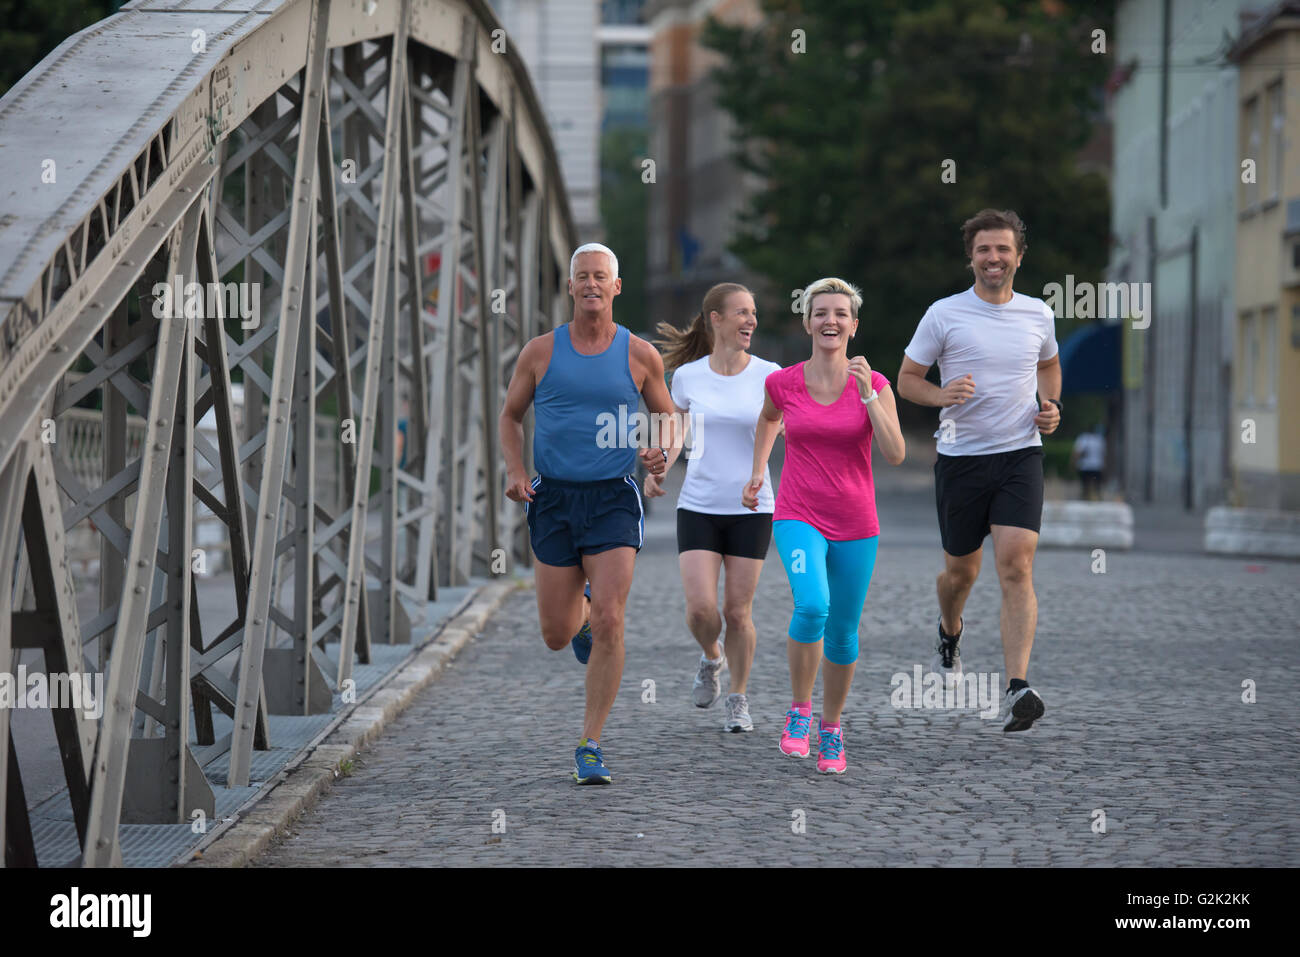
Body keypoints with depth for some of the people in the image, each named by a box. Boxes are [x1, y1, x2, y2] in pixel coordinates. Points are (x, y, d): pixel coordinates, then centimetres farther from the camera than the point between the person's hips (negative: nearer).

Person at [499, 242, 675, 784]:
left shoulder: (640, 356, 1)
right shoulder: (541, 352, 2)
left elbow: (668, 419, 14)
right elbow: (510, 416, 13)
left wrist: (664, 453, -8)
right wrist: (514, 471, -4)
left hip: (613, 500, -1)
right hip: (554, 497, 1)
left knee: (609, 621, -16)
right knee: (556, 637, 4)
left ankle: (590, 746, -8)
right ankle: (578, 613, 45)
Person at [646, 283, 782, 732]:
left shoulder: (768, 375, -3)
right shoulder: (688, 376, 1)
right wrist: (659, 467, -5)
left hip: (751, 509, 0)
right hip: (698, 507, 0)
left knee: (737, 612, 1)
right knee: (701, 607, -12)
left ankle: (738, 700, 21)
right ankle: (711, 658, 22)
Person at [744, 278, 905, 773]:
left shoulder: (874, 385, -5)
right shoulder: (783, 383, -2)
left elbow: (895, 454, -16)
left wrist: (867, 395, -22)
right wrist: (758, 469, 14)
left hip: (855, 526, 1)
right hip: (798, 517, -1)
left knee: (842, 634, 8)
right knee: (812, 606, -27)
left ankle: (831, 728, 32)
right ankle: (799, 710, -7)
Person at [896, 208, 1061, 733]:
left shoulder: (1038, 314, 7)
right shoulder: (944, 314, -3)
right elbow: (907, 378, 3)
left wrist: (1051, 406, 7)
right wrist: (941, 395, -18)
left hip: (1020, 454, 1)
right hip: (961, 457, -1)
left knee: (1016, 563, -15)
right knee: (961, 568, 10)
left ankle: (1016, 690, -23)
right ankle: (950, 632, 47)